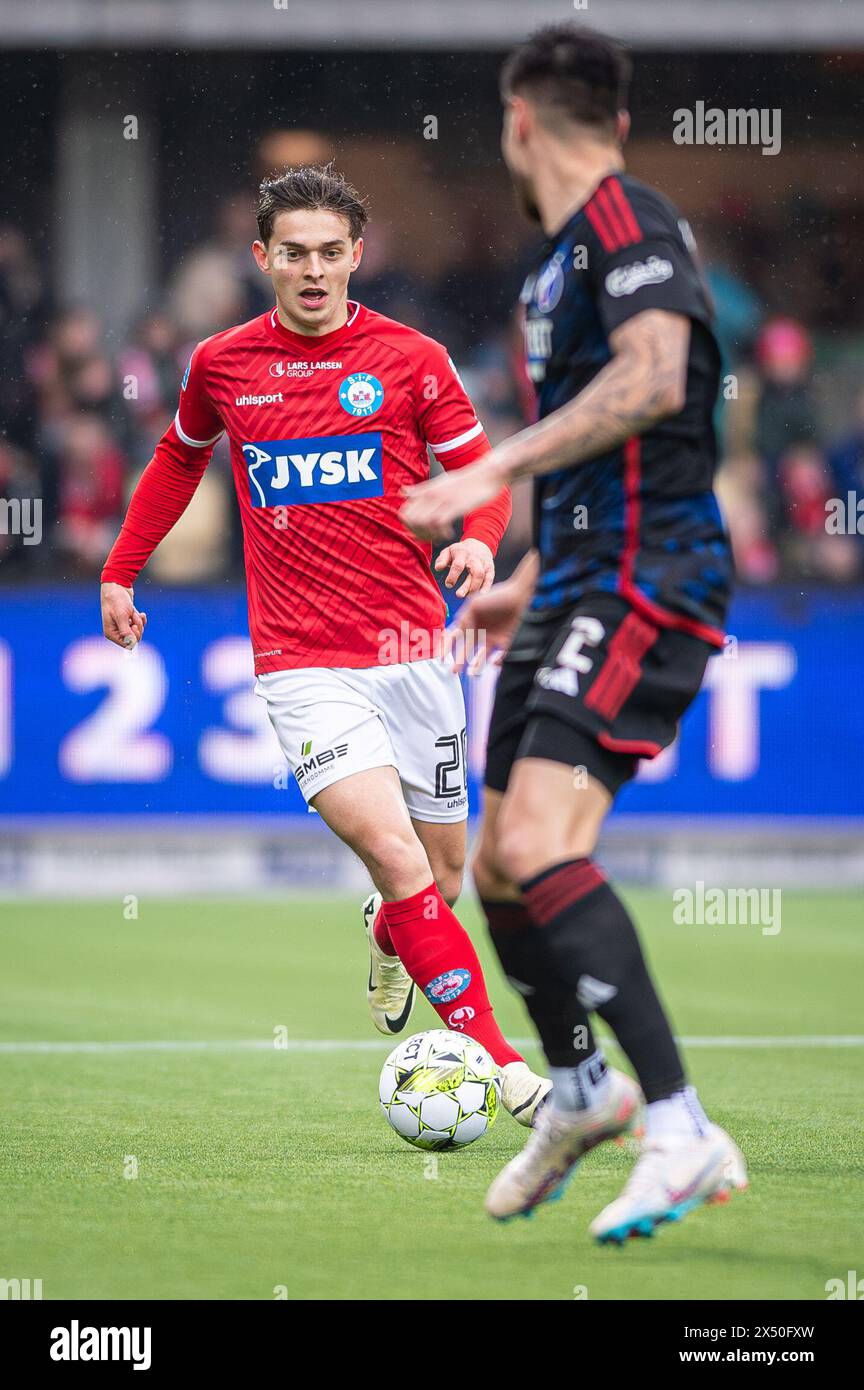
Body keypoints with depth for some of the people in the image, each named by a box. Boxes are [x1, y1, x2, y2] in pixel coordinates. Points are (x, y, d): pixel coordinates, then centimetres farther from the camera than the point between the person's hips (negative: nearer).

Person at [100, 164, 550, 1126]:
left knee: (440, 876, 10)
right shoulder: (221, 364, 4)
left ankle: (388, 940, 47)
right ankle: (498, 1060, -18)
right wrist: (121, 570, 25)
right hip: (302, 665, -1)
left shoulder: (411, 360, 0)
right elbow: (179, 459, 23)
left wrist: (480, 539, -17)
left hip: (410, 650, 1)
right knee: (396, 857, -19)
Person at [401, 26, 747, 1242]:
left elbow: (652, 378, -27)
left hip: (647, 581, -10)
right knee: (499, 869, 14)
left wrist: (493, 471, -28)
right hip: (579, 589, 10)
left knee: (541, 846, -24)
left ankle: (683, 1135, -25)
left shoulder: (626, 220, -10)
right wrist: (527, 584, 36)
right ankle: (580, 1092, 37)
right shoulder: (559, 259, 21)